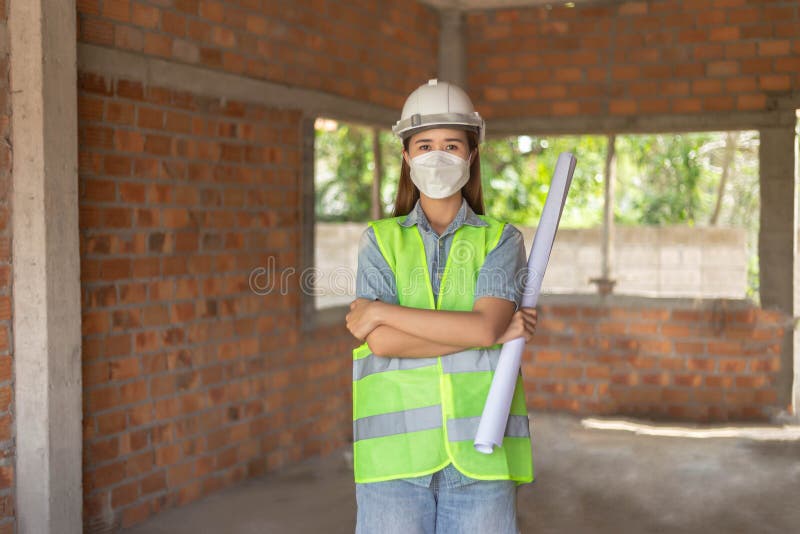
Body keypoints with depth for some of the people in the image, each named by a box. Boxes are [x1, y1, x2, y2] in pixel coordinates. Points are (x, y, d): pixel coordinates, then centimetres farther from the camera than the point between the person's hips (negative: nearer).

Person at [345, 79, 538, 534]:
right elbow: (382, 342, -8)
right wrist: (495, 332, -10)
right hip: (397, 447, 0)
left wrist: (381, 311, -7)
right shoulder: (380, 240, 8)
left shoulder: (501, 240, 6)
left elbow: (483, 326, -12)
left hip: (479, 447, 0)